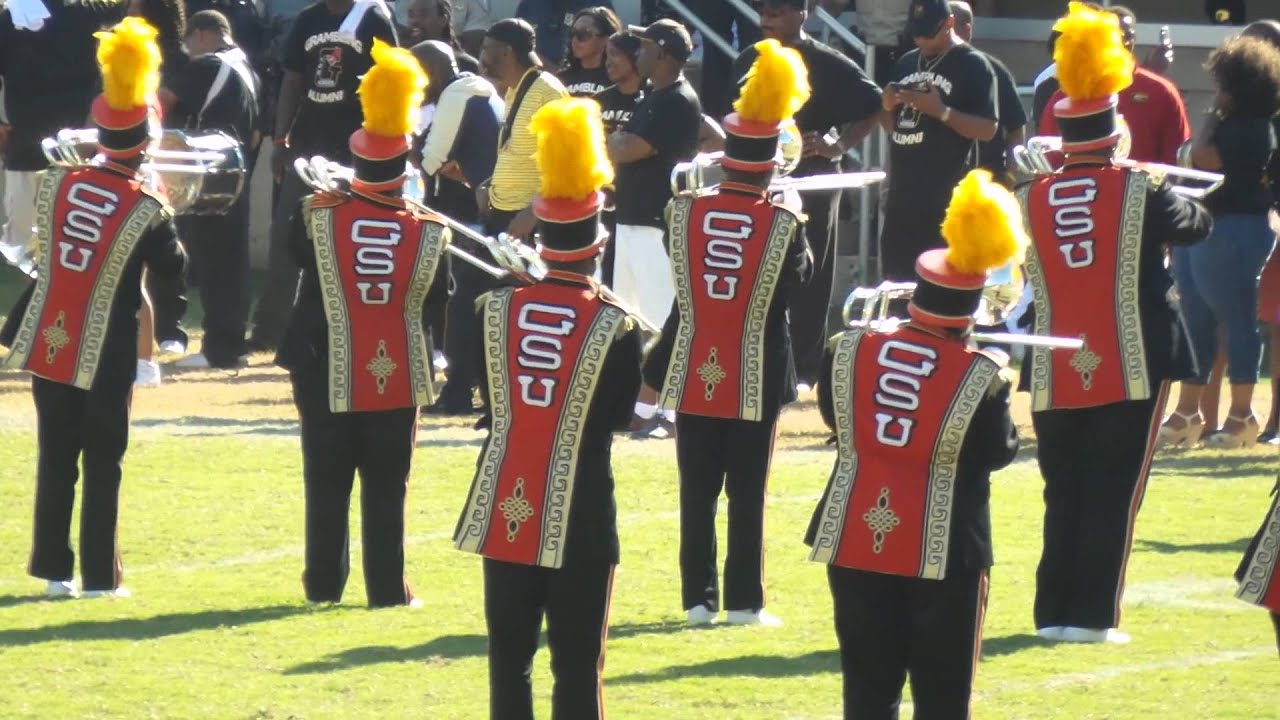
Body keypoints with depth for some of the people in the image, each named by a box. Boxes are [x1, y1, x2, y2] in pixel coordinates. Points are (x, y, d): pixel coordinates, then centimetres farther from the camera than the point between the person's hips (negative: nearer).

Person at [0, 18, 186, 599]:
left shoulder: (56, 181, -2)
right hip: (106, 356, -4)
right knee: (102, 465, 5)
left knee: (55, 460, 11)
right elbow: (174, 266, 0)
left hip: (48, 346, 4)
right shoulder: (146, 208, -14)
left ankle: (54, 568, 12)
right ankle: (100, 575, 6)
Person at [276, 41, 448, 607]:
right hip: (396, 378, 0)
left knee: (327, 483, 9)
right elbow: (434, 296, 4)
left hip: (328, 374, 0)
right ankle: (387, 588, 5)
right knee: (386, 488, 5)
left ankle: (324, 583, 13)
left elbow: (293, 249, 10)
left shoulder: (319, 217, -10)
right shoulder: (427, 231, -9)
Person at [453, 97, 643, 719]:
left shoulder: (495, 310, -1)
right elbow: (620, 417, 0)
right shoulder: (616, 328, -10)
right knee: (578, 668, 1)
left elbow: (486, 397, 10)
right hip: (580, 521, -3)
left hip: (505, 512, 3)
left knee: (509, 660, 10)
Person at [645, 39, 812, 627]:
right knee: (747, 492, 3)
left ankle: (700, 597, 7)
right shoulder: (782, 224, -12)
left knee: (698, 491, 7)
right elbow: (799, 275, 5)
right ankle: (743, 600, 3)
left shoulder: (685, 212, -4)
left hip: (695, 374, 2)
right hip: (755, 378, -2)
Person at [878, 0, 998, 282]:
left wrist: (941, 111, -22)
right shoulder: (906, 63, 16)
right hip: (902, 194, 7)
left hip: (948, 198, -7)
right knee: (895, 278, 7)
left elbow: (988, 129, -11)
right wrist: (888, 107, -1)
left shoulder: (973, 66, -5)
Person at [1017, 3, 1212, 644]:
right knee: (1113, 494, 1)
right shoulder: (1140, 191, -8)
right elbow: (1198, 224, 8)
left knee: (1063, 495, 11)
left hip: (1055, 375, 3)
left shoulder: (1030, 200, 0)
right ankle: (1093, 614, -2)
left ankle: (1053, 611, 10)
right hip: (1130, 371, -3)